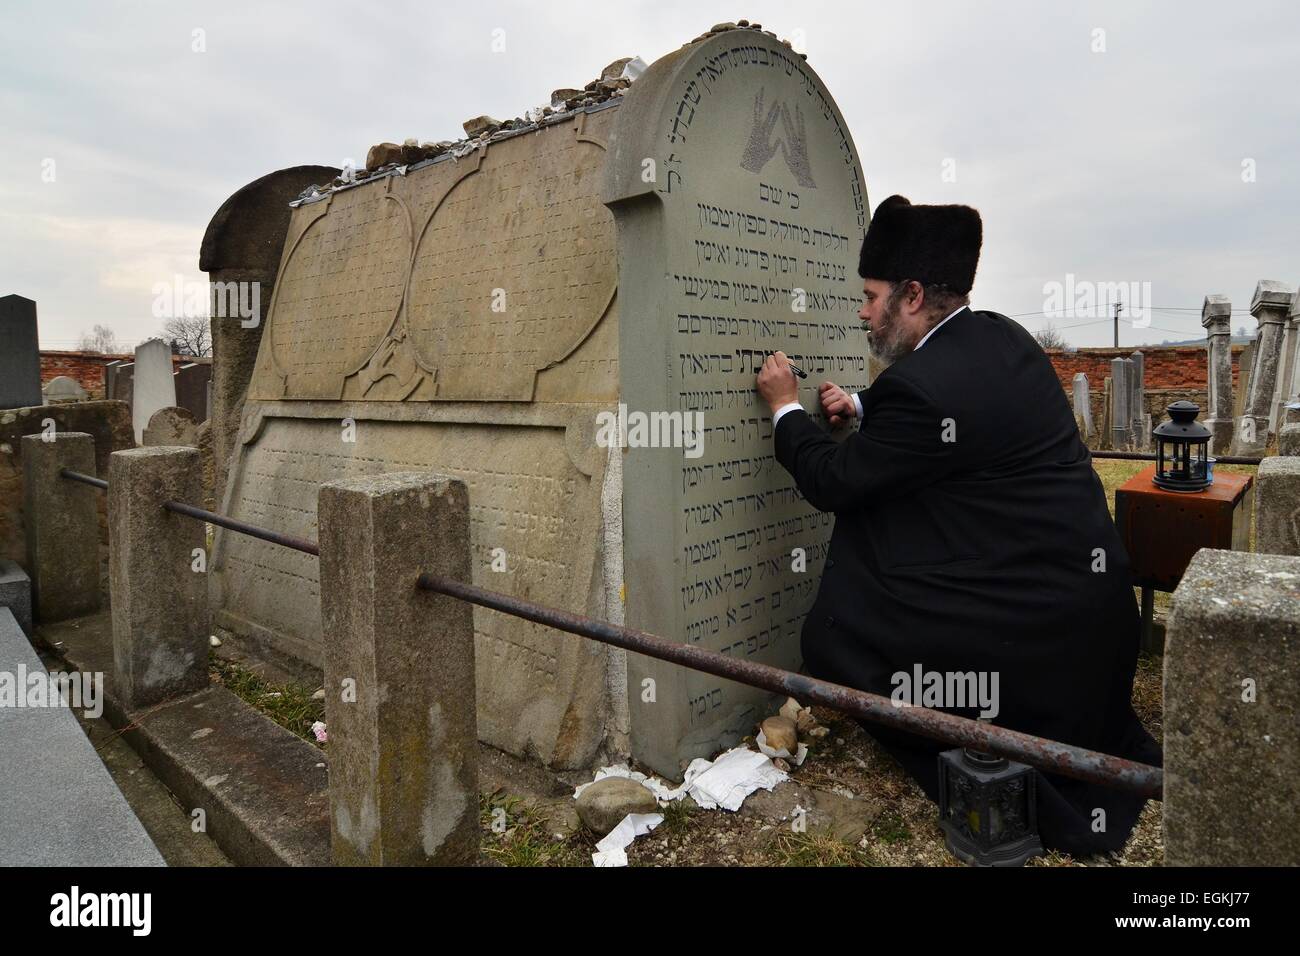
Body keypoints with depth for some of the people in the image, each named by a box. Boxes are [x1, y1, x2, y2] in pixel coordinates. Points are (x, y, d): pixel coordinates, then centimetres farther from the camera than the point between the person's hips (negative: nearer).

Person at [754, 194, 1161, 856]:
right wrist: (862, 410, 12)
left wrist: (786, 409, 0)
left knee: (832, 638, -3)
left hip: (1035, 619, -9)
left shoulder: (919, 384, -26)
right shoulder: (1002, 338, 2)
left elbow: (830, 482, -15)